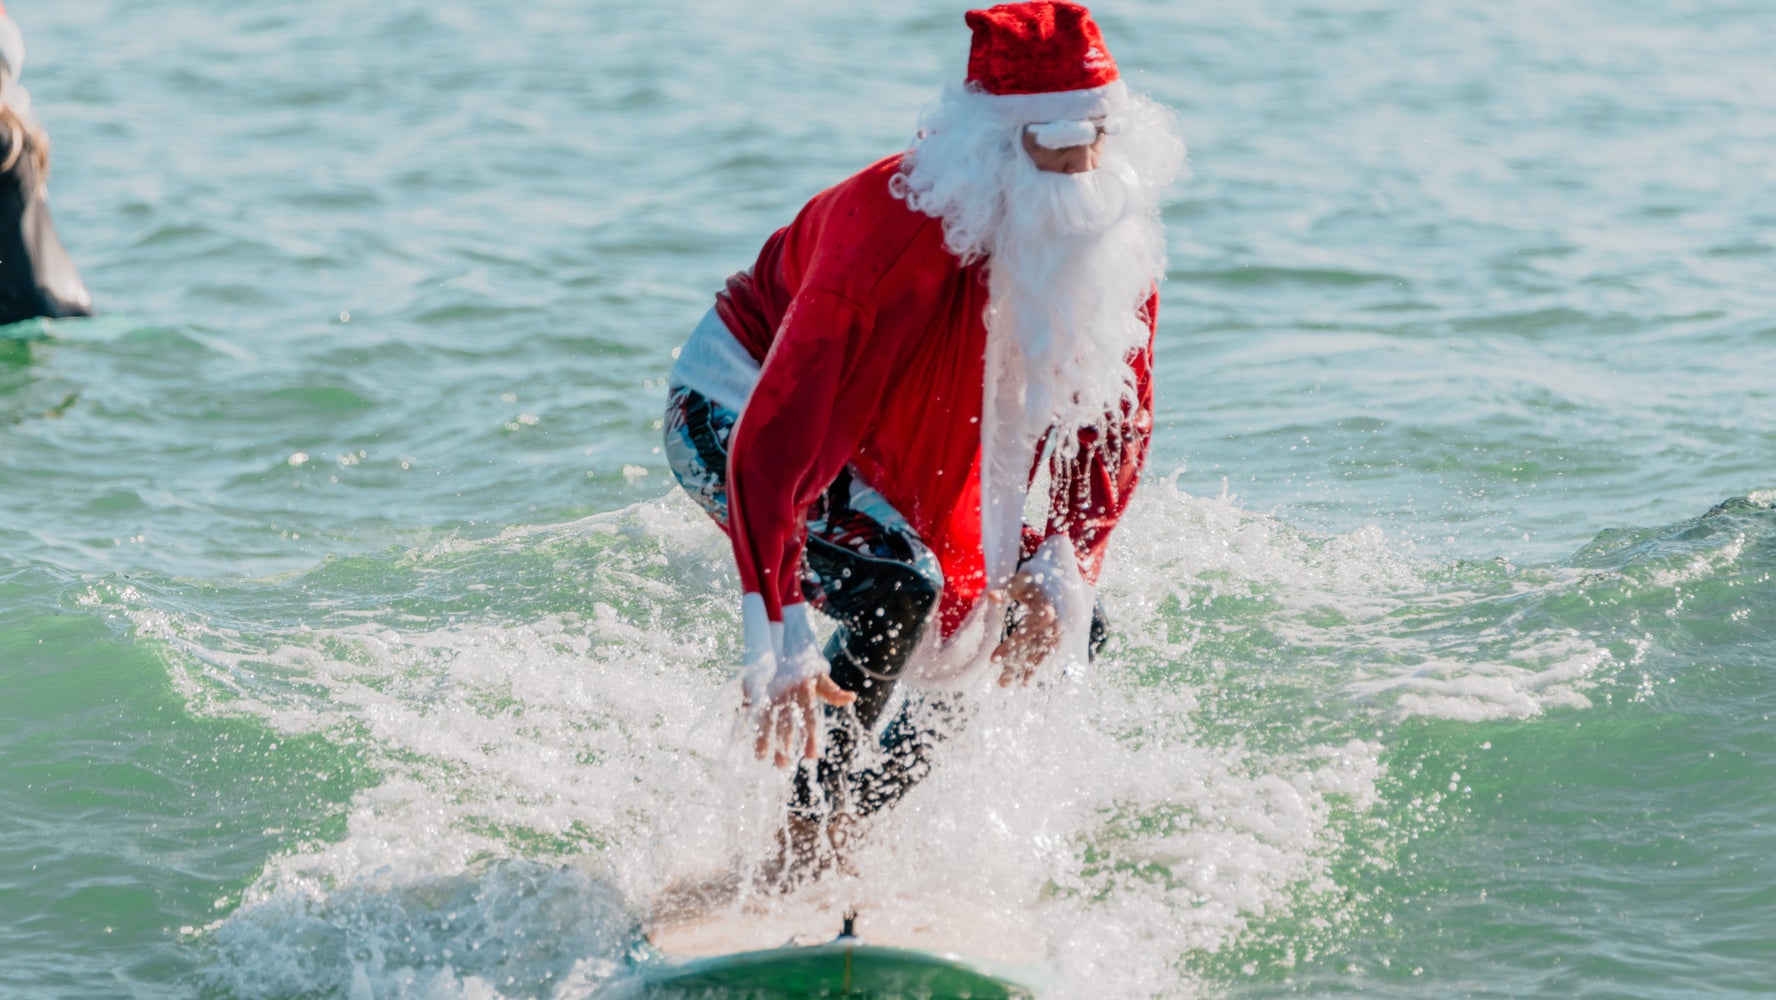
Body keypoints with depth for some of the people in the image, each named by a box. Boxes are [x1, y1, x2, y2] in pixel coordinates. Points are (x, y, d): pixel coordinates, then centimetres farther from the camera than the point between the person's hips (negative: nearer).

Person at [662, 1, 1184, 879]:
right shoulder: (900, 234, -38)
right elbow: (779, 437, -42)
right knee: (899, 585, -32)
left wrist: (1065, 570, -18)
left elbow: (1114, 420, -4)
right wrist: (776, 641, -47)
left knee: (1065, 628, 2)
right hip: (733, 414, -8)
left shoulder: (1117, 240, -17)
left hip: (897, 458, 8)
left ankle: (849, 827, 9)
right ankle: (801, 851, -18)